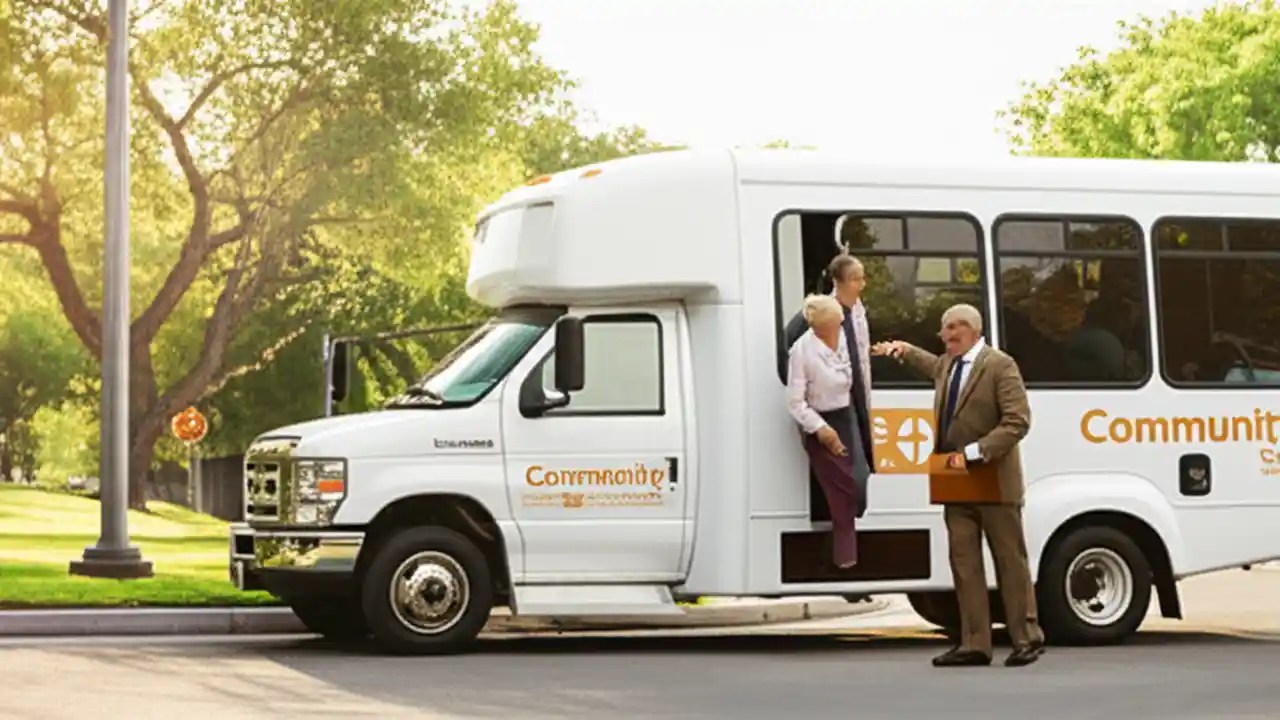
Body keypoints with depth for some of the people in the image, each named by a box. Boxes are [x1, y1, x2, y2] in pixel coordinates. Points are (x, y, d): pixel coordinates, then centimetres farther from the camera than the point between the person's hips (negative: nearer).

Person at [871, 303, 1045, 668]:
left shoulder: (1000, 365, -10)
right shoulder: (946, 365, 14)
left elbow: (1018, 421, -18)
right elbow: (932, 366, 41)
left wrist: (974, 452, -23)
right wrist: (904, 350, 23)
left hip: (994, 481, -7)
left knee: (1010, 561, 1)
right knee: (964, 564, 5)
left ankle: (1027, 639, 9)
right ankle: (974, 644, 7)